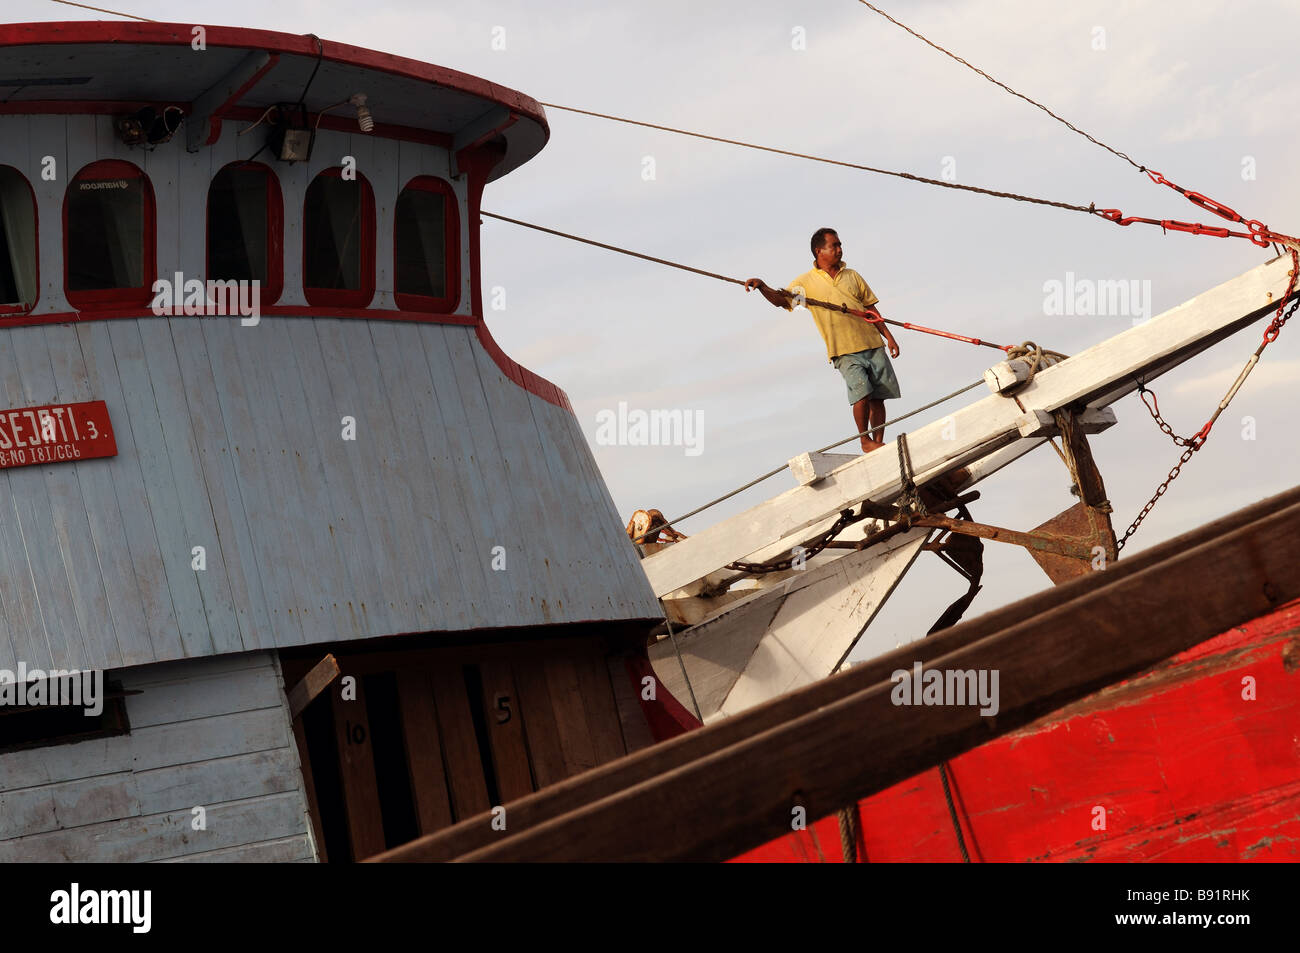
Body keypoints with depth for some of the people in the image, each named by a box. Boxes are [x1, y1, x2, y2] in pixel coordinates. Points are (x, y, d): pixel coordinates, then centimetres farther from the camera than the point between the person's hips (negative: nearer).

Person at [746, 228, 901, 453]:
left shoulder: (852, 276, 14)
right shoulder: (807, 281, 4)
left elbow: (871, 308, 16)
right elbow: (781, 299, -5)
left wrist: (889, 336, 10)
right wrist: (762, 287, -24)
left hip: (872, 344, 4)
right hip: (845, 351, -4)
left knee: (878, 397, 2)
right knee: (862, 392, -21)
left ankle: (879, 442, 15)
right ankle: (865, 440, -4)